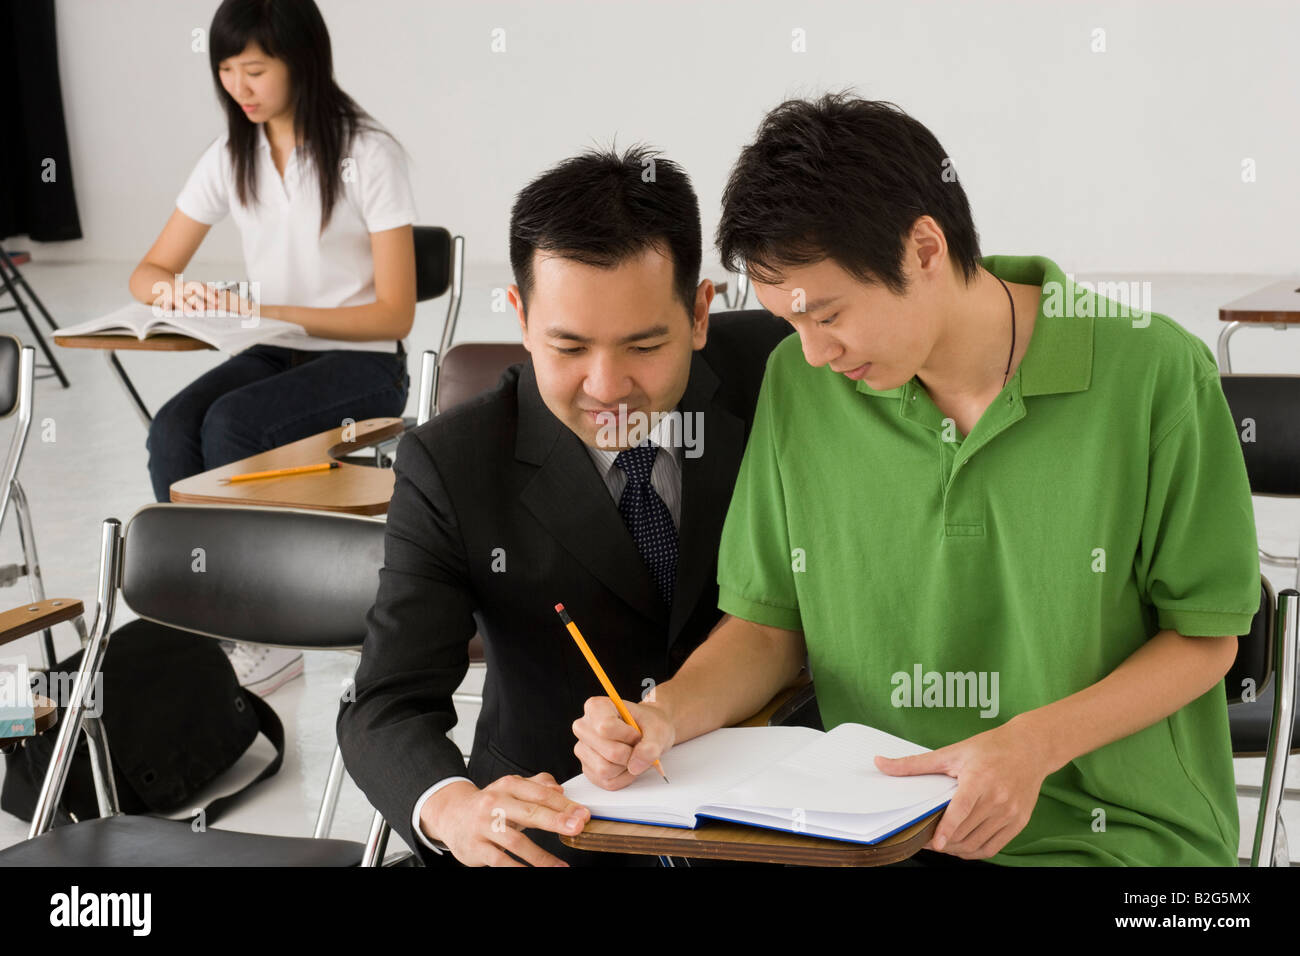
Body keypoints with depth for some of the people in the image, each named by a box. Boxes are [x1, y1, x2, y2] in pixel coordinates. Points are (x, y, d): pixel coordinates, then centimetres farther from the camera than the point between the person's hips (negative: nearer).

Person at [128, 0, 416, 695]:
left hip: (363, 365, -5)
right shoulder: (230, 158, 7)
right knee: (172, 430, -26)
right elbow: (148, 273, 11)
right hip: (269, 357, 5)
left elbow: (394, 314, -11)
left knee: (230, 423, -31)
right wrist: (175, 292, -15)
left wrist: (272, 311, -21)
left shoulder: (368, 157, -9)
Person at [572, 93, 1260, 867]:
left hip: (1112, 830, -1)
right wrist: (663, 716, -10)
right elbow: (769, 623, 9)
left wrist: (1035, 744, -16)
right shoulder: (801, 384, 1)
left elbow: (1204, 635, -2)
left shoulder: (1155, 374, -10)